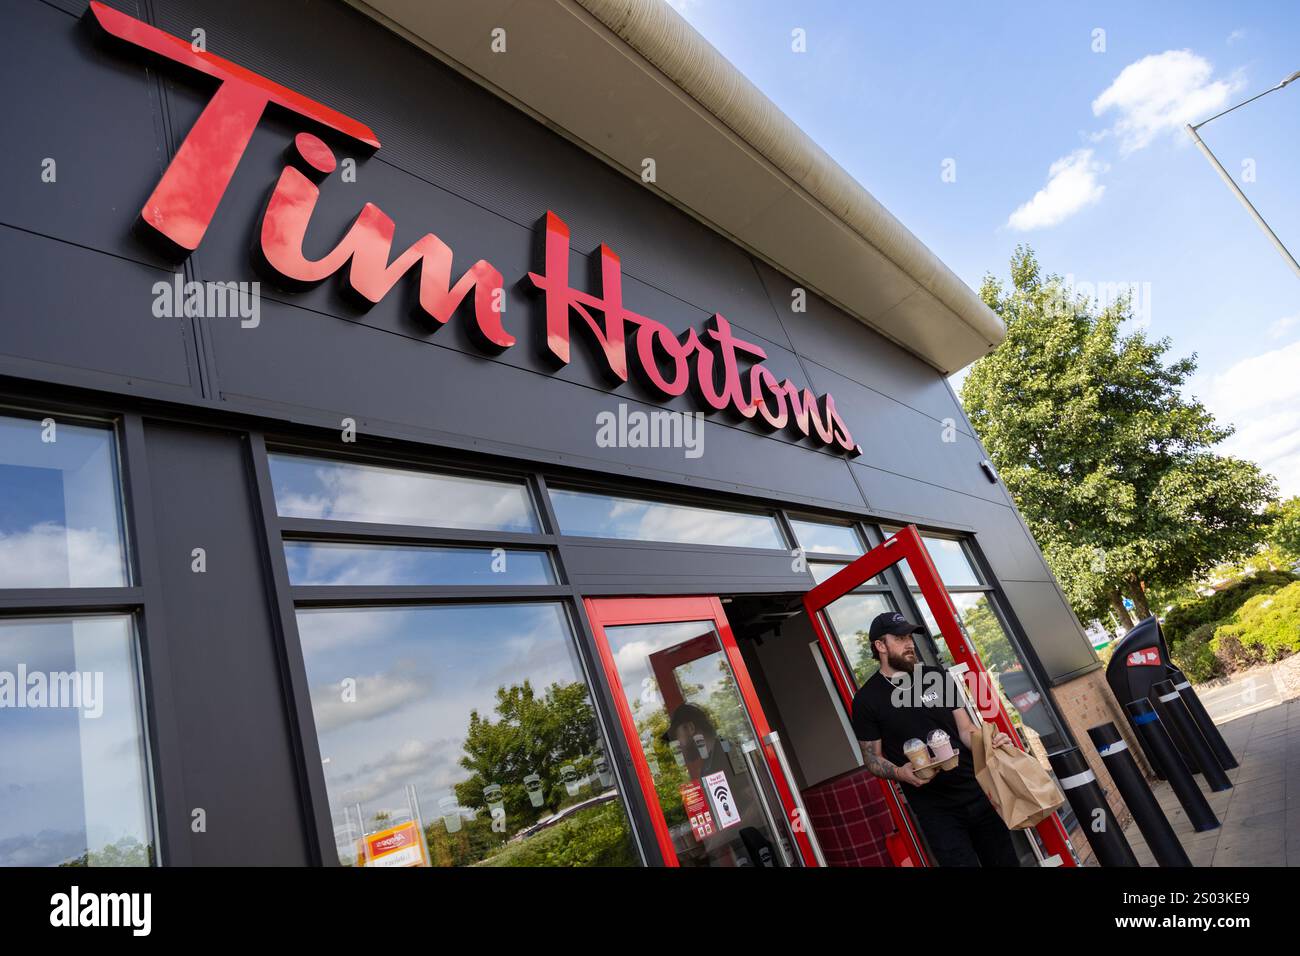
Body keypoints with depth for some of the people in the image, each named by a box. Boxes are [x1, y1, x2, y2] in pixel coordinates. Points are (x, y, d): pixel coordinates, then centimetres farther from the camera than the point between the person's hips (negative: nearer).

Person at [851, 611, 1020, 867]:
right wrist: (900, 773, -20)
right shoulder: (867, 699, -6)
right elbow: (872, 758, 0)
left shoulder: (937, 676, 4)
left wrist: (989, 743, -16)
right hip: (934, 808, -3)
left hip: (977, 791, 3)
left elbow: (966, 729, 5)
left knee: (1005, 861, 12)